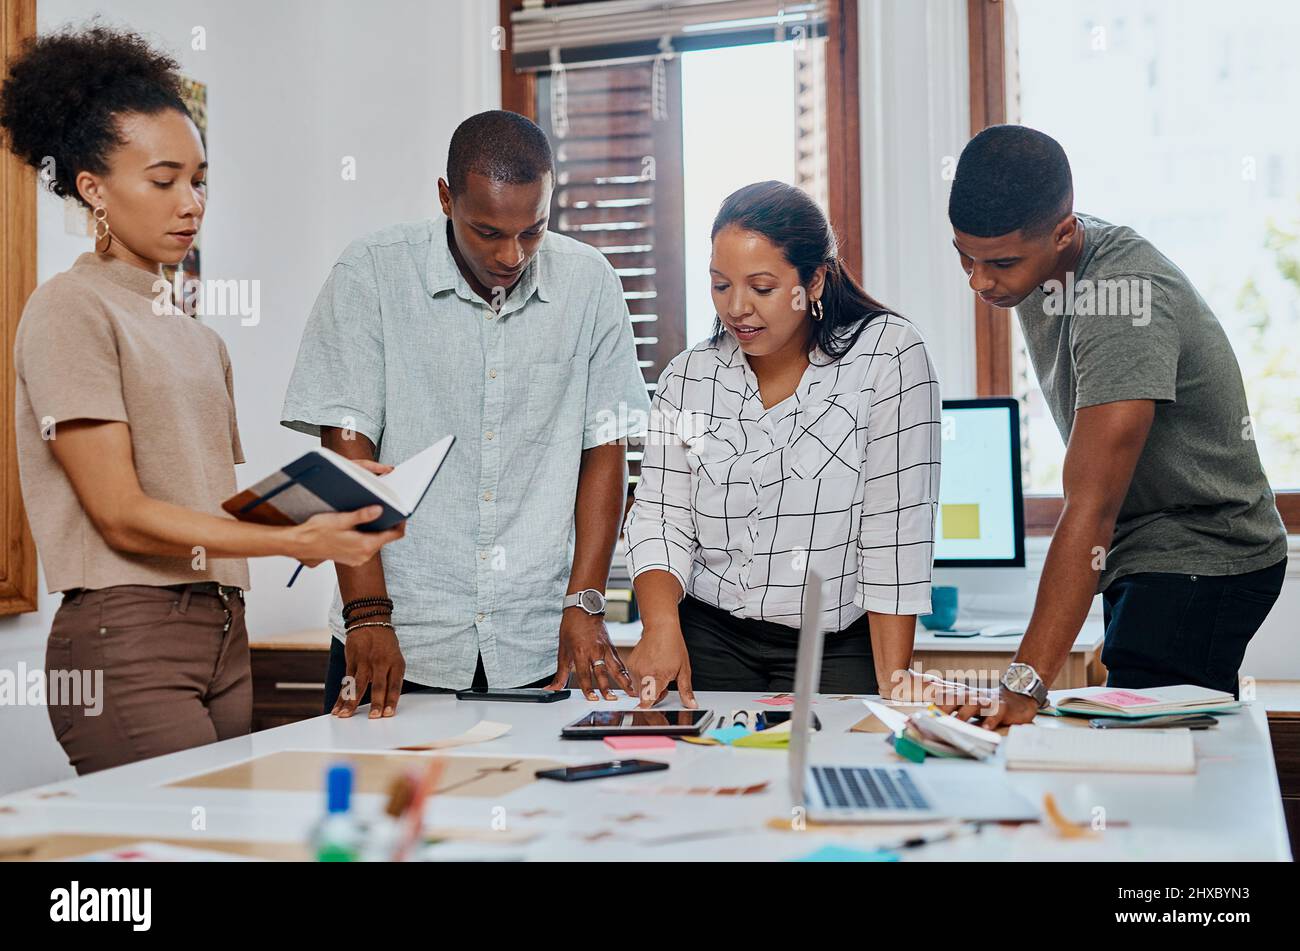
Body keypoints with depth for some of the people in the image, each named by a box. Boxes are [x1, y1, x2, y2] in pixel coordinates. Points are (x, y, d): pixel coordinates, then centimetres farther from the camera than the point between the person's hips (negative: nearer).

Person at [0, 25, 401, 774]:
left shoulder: (199, 339, 18)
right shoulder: (71, 310, -5)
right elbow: (122, 515, -12)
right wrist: (294, 540, -20)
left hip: (224, 635, 7)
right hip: (126, 637, -7)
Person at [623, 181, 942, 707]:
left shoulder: (889, 355, -5)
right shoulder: (687, 376, 6)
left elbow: (896, 528, -9)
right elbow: (660, 518, 3)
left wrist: (891, 681, -12)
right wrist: (661, 625, -16)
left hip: (839, 653, -2)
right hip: (708, 642, 2)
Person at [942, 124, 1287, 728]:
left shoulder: (1124, 300, -29)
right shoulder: (1038, 268, -2)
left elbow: (1090, 510, -36)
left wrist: (1023, 686, -41)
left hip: (1200, 560, -9)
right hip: (1141, 563, 9)